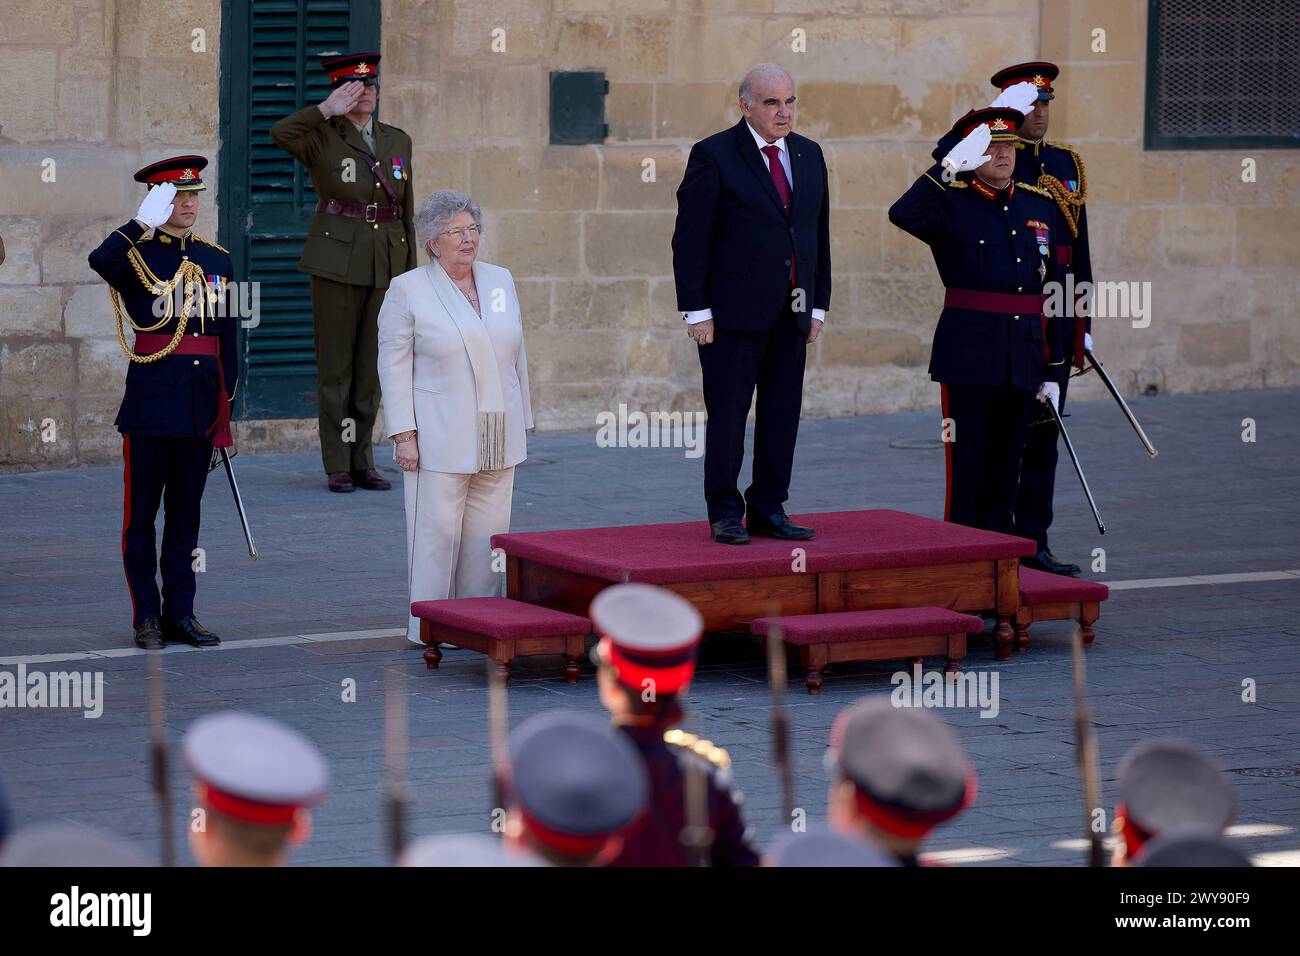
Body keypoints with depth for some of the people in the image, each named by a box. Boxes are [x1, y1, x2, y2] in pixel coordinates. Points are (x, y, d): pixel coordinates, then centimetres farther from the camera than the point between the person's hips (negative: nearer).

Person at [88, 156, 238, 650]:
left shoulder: (217, 260, 13)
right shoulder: (136, 253, -1)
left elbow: (228, 337, 14)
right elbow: (101, 261, -27)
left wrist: (226, 404, 9)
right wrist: (144, 221, -25)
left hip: (200, 400, 4)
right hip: (151, 398, -4)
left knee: (186, 513, 9)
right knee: (141, 513, 0)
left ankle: (180, 613, 15)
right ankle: (147, 617, 5)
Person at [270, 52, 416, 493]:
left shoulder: (398, 142, 13)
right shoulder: (323, 138, -2)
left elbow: (406, 210, 14)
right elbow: (281, 133, -24)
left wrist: (409, 272, 11)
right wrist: (329, 109, -19)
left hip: (386, 264, 4)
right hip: (337, 262, -4)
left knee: (371, 365, 7)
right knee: (336, 364, 0)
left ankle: (362, 463, 14)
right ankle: (338, 468, 3)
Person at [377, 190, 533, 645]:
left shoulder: (501, 281, 12)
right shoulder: (407, 291, -3)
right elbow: (394, 366, -5)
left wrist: (520, 421, 14)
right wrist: (403, 434, -11)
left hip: (497, 437, 5)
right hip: (440, 438, -5)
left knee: (488, 533, 5)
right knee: (437, 531, -5)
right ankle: (427, 626, 2)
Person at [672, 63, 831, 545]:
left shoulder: (808, 155, 12)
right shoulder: (714, 156, -5)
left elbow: (819, 234, 17)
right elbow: (690, 239, -7)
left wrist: (819, 305, 12)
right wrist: (696, 310, -11)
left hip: (792, 314, 5)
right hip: (734, 312, -5)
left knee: (782, 414, 6)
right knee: (727, 413, -2)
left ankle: (768, 510, 14)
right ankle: (725, 514, 6)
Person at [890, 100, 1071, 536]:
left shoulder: (1040, 206, 13)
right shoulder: (950, 203, -2)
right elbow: (903, 214, -26)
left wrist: (1055, 370, 11)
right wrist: (951, 167, -29)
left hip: (1024, 358, 5)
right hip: (969, 358, -5)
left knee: (1006, 470, 10)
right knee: (967, 469, -3)